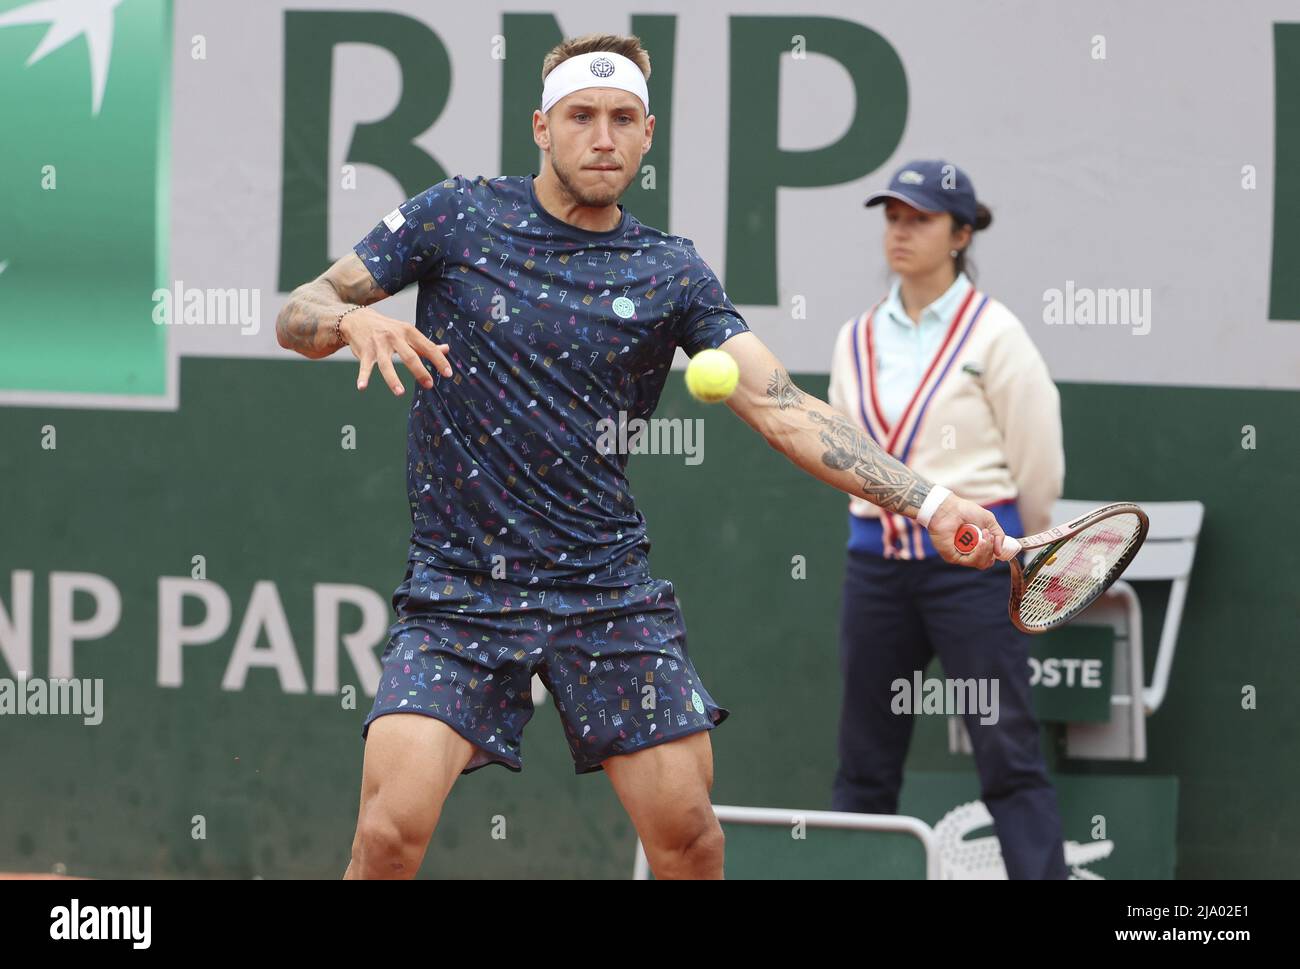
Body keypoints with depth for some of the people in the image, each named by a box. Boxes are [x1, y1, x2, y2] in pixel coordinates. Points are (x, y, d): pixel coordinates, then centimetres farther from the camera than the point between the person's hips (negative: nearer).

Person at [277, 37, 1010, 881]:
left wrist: (928, 502, -18)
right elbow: (297, 315, 4)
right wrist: (352, 321, -21)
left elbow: (783, 408, -5)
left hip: (607, 587, 2)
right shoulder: (459, 216, 2)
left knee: (687, 831, 0)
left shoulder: (673, 273, 5)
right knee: (391, 831, -18)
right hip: (458, 587, -2)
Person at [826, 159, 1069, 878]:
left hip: (971, 560, -5)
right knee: (864, 762, 9)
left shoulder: (992, 333, -6)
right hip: (877, 561, 5)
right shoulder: (857, 340, 9)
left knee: (1006, 752, -9)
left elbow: (1038, 466, -2)